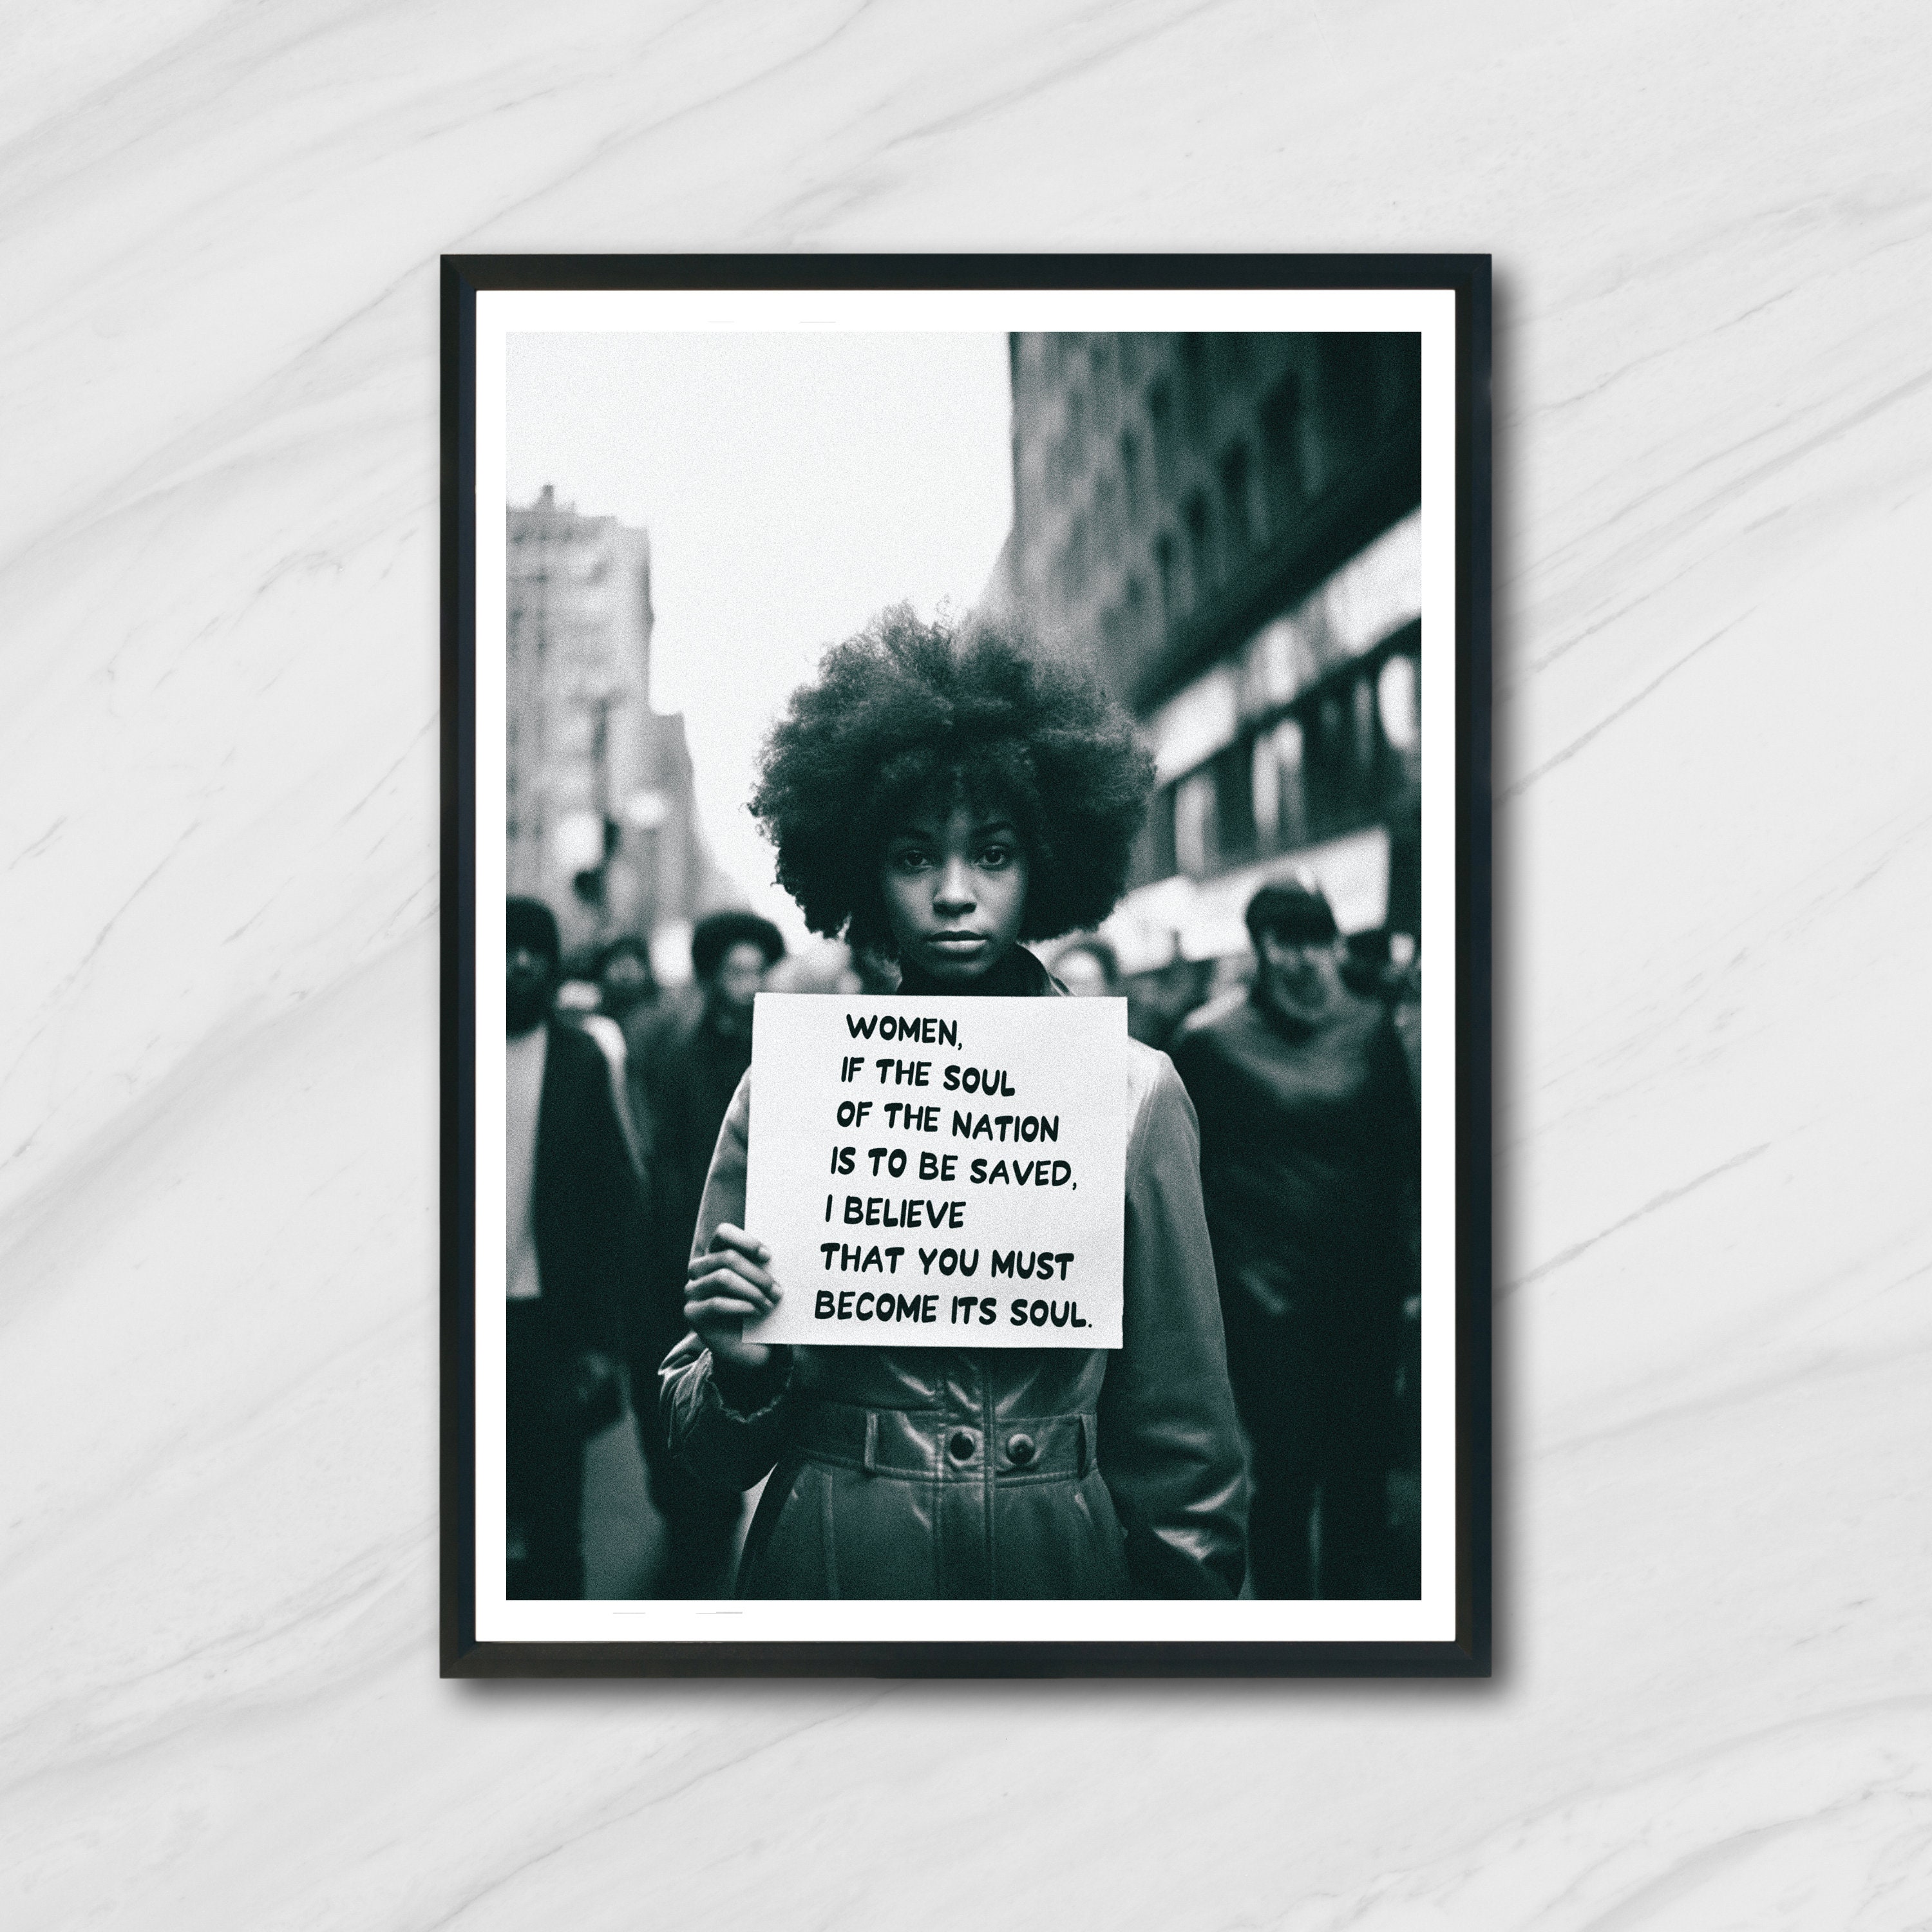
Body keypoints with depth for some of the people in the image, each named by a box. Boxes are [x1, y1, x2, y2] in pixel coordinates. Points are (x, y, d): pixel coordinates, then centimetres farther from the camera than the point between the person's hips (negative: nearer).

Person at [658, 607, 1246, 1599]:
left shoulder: (1136, 1093, -3)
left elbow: (1177, 1440, 1)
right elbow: (715, 1453, 2)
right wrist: (742, 1367, -17)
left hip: (1062, 1558, 0)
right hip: (831, 1565, 0)